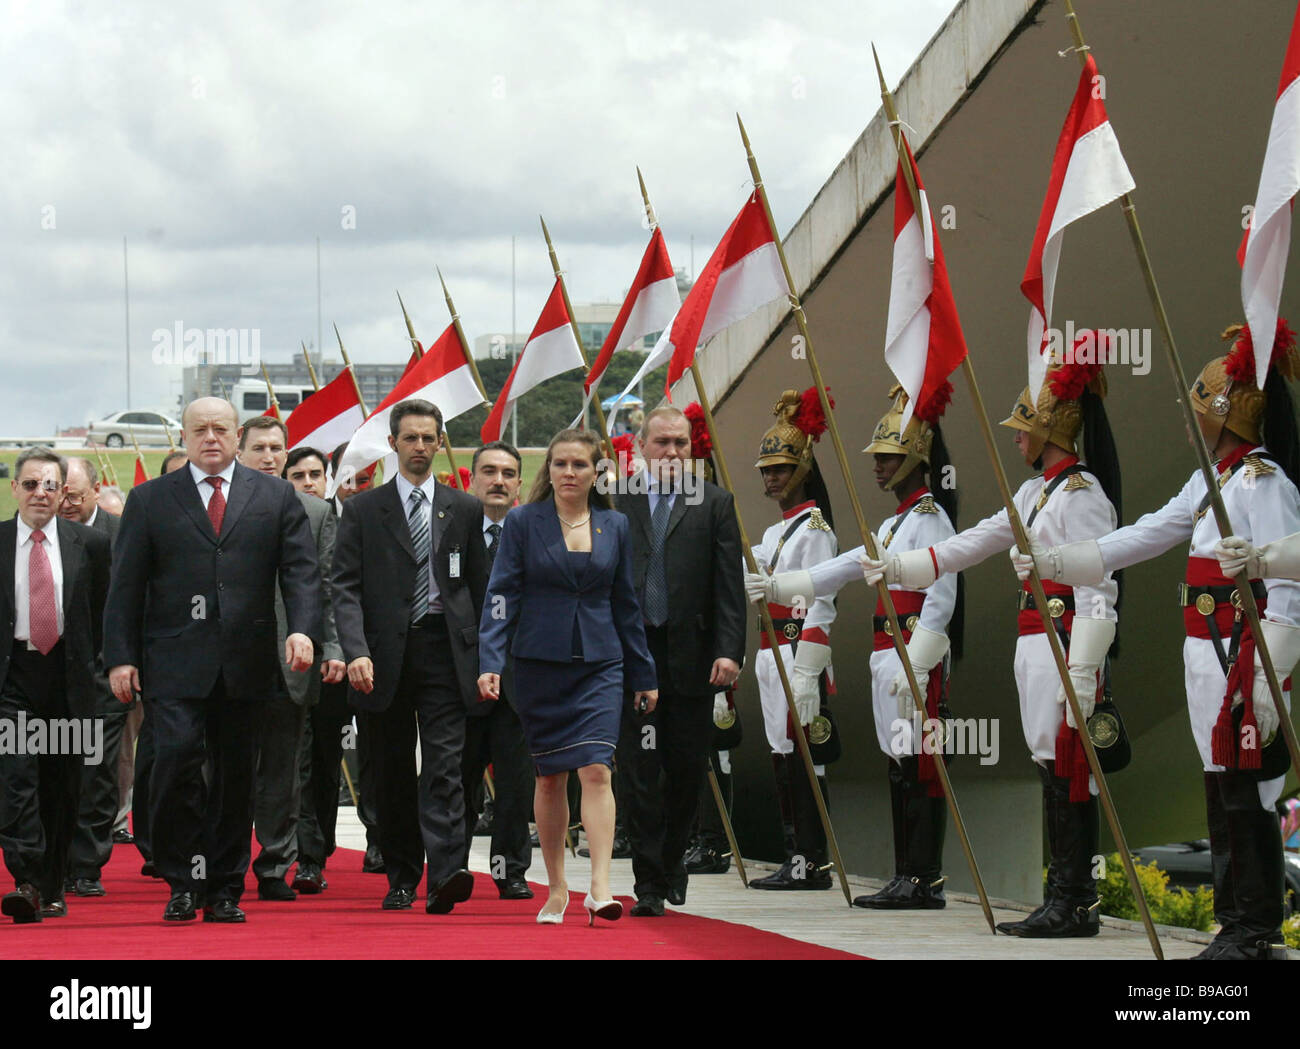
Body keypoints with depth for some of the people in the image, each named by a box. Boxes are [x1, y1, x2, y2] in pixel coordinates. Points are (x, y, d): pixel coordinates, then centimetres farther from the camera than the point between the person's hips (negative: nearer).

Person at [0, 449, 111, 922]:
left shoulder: (90, 545, 4)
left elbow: (105, 612, 10)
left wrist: (90, 665, 5)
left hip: (68, 674, 1)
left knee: (62, 785, 7)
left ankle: (52, 888, 17)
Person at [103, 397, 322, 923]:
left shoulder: (276, 498, 11)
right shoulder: (149, 500, 9)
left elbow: (301, 571, 4)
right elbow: (126, 585, 6)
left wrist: (303, 630, -13)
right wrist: (120, 657, -2)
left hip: (245, 663, 2)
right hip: (174, 662, -2)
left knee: (236, 773, 5)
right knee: (177, 755, -17)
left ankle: (225, 890, 14)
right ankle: (184, 881, -5)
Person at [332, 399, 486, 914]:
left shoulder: (464, 510, 11)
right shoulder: (363, 510, 6)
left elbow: (479, 588, 13)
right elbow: (346, 587, -1)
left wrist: (484, 660, 7)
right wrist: (356, 651, -15)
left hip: (445, 653, 0)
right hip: (385, 656, 0)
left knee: (443, 766, -11)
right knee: (392, 774, 7)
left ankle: (444, 876, -20)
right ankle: (401, 880, 16)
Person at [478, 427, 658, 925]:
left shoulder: (614, 526, 8)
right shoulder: (523, 522, 1)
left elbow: (626, 603, 14)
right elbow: (502, 595, -3)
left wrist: (643, 674, 15)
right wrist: (490, 662, -14)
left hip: (599, 664, 1)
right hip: (539, 664, -1)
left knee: (596, 770, -13)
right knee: (550, 777, 7)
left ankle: (600, 886, -20)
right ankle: (556, 889, 17)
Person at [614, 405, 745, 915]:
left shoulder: (715, 504, 6)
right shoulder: (615, 502, 7)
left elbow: (729, 587, 1)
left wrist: (729, 651, -9)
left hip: (691, 658, 0)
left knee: (686, 771, 6)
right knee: (639, 773, -3)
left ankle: (671, 862, 29)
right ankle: (649, 885, 0)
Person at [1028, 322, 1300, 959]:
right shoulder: (1209, 482, 15)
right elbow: (1143, 536, 23)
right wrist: (1054, 560, 20)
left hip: (1244, 656, -9)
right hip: (1206, 654, 9)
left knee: (1247, 798, -7)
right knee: (1221, 792, 12)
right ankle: (1234, 924, 18)